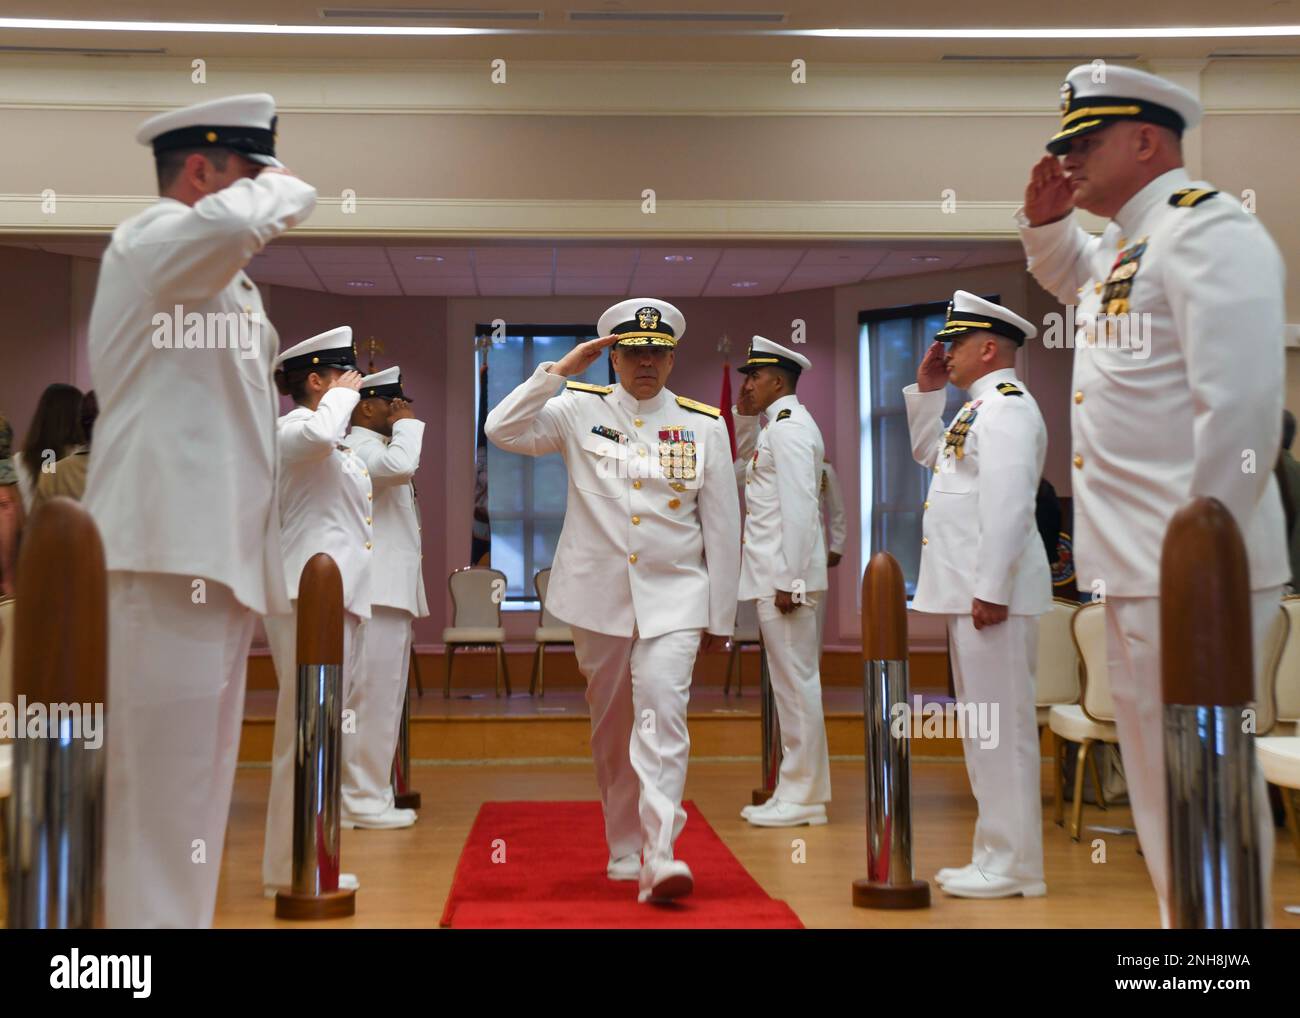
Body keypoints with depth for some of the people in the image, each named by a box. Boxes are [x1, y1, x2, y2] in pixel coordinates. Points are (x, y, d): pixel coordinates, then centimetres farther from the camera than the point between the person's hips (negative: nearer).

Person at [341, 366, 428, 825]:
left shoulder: (374, 450, 23)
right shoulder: (358, 448, -11)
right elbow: (402, 465, -31)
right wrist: (407, 424, -16)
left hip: (390, 593, 11)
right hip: (376, 594, -11)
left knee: (381, 699, 12)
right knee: (372, 700, -9)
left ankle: (369, 795, 16)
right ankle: (365, 801, -6)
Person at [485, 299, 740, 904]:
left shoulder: (705, 427, 5)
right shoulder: (580, 411, 5)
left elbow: (722, 528, 6)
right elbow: (502, 430, -8)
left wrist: (720, 617, 5)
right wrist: (559, 371, -10)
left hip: (673, 598, -1)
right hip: (598, 596, 1)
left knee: (663, 712, -17)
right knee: (611, 726, 9)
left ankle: (659, 857, -22)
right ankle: (624, 851, 23)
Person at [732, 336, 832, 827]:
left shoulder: (789, 427, -13)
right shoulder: (778, 425, 17)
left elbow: (799, 507, -20)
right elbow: (746, 464, 37)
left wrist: (790, 580, -21)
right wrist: (744, 416, 20)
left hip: (785, 574, -10)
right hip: (774, 573, 10)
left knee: (796, 682, -5)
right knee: (793, 683, 12)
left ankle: (802, 798, 0)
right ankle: (798, 791, 19)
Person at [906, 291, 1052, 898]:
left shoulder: (1006, 406, -12)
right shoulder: (978, 408, 19)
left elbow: (1008, 504, -21)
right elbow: (927, 453, 36)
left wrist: (991, 590, -24)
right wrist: (926, 390, 23)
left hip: (991, 589, -11)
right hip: (966, 588, 11)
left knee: (1002, 727, -6)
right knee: (983, 728, 13)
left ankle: (1013, 867, -2)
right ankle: (996, 855, 20)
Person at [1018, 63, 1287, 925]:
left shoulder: (1208, 230, -12)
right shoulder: (1125, 246, 17)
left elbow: (1240, 409, -21)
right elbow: (1073, 279, 42)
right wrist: (1045, 218, 21)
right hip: (1134, 567, 10)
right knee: (1164, 787, 17)